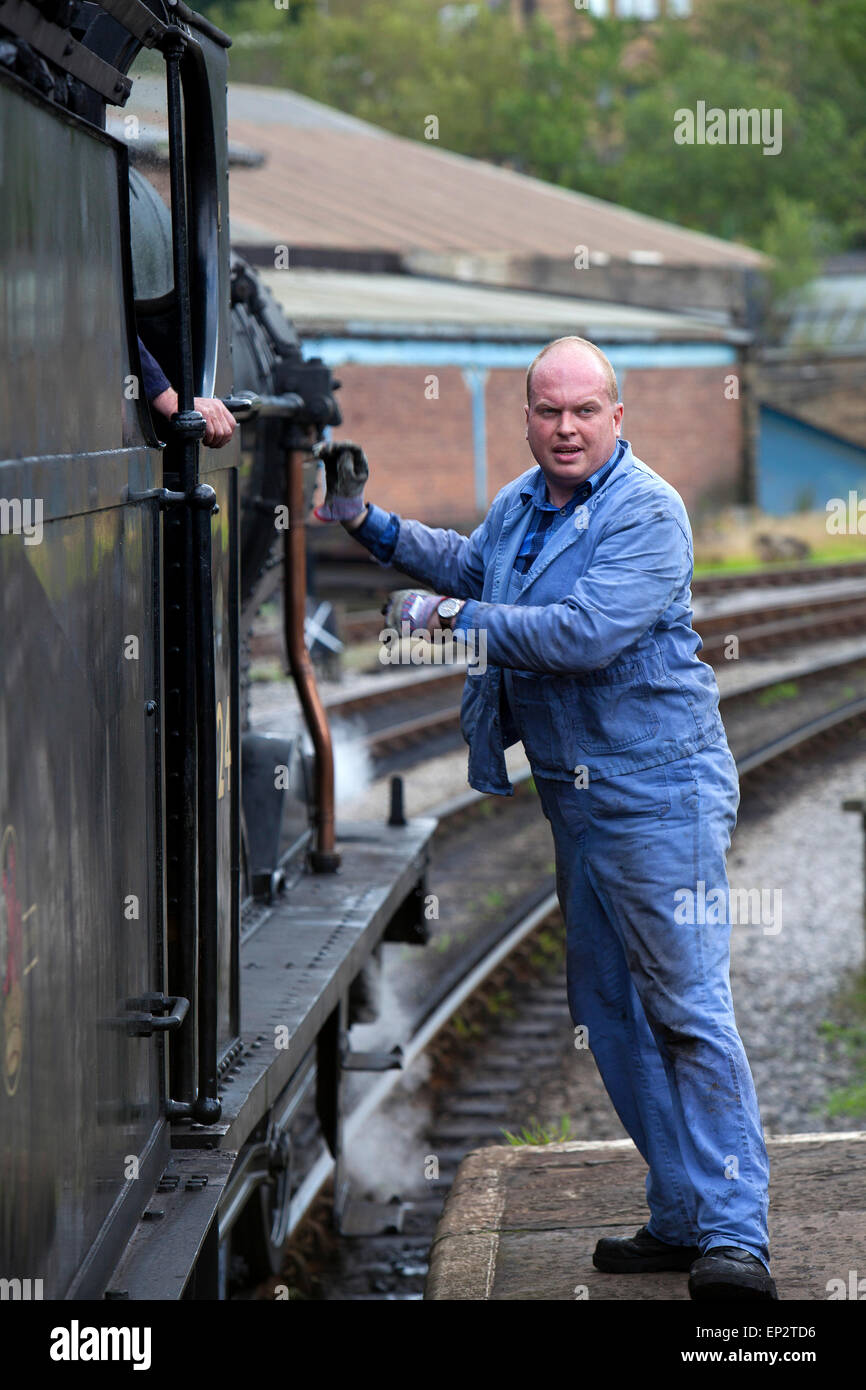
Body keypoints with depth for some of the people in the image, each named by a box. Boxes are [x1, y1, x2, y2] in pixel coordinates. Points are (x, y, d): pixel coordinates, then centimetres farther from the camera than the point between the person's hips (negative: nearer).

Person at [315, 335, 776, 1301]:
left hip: (659, 792, -9)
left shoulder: (647, 512, -14)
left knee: (689, 1010, -11)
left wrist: (451, 620, -18)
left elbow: (586, 633, -26)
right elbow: (470, 564, 34)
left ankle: (736, 1239, -10)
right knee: (611, 1013, 12)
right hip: (570, 793, 9)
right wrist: (367, 523, 28)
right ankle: (679, 1216, 21)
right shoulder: (518, 504, 11)